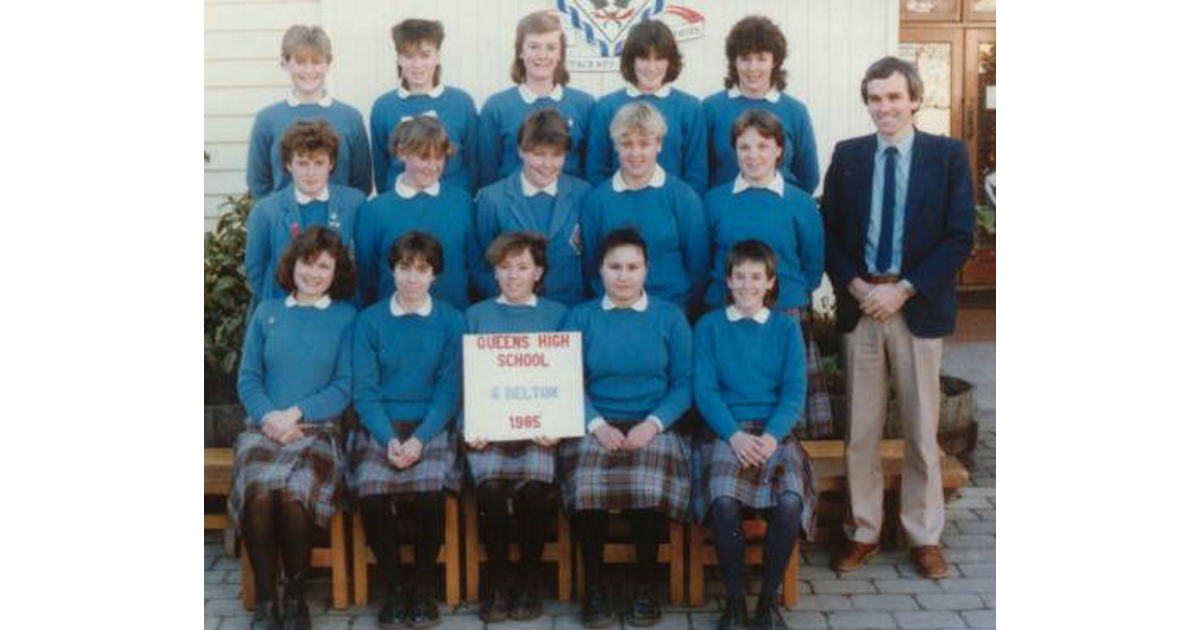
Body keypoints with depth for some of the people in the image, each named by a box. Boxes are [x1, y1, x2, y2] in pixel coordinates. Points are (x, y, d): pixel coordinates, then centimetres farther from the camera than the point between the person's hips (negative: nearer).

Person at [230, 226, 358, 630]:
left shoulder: (345, 317, 10)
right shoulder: (266, 313, 16)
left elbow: (345, 385, 4)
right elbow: (248, 378, 11)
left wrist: (296, 413, -9)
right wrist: (269, 417, -8)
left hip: (317, 428, -1)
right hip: (263, 426, 2)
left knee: (294, 491, -32)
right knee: (258, 490, -31)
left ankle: (295, 595, -9)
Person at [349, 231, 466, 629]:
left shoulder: (451, 321, 4)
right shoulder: (370, 321, 5)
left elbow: (449, 390, -2)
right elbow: (364, 391, 0)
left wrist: (420, 438, -16)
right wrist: (390, 438, -16)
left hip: (431, 426, 0)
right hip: (380, 426, 1)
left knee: (432, 491, -28)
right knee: (371, 494, -26)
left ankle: (422, 587, -4)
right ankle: (394, 587, -3)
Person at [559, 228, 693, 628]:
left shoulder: (670, 317, 10)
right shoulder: (580, 317, 11)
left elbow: (684, 384, 3)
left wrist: (653, 423, -13)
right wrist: (597, 425, -16)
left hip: (652, 425, 0)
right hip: (595, 425, 1)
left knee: (648, 485, -32)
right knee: (586, 484, -31)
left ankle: (646, 585, -11)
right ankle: (593, 586, -14)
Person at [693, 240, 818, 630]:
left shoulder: (786, 328, 13)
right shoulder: (710, 326, 11)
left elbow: (794, 392, 4)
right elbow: (705, 390, 2)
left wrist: (771, 436, -14)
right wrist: (735, 435, -14)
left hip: (775, 431, 1)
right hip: (725, 430, -1)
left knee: (790, 501, -29)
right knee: (723, 502, -31)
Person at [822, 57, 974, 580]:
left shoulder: (948, 154, -1)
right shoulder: (848, 155, 6)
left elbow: (960, 238, -5)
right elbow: (829, 231, 6)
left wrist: (904, 289, -13)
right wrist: (854, 286, -8)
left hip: (918, 306, -2)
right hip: (859, 303, 2)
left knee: (921, 429, 6)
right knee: (861, 428, 8)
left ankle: (924, 536, 18)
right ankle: (864, 531, 20)